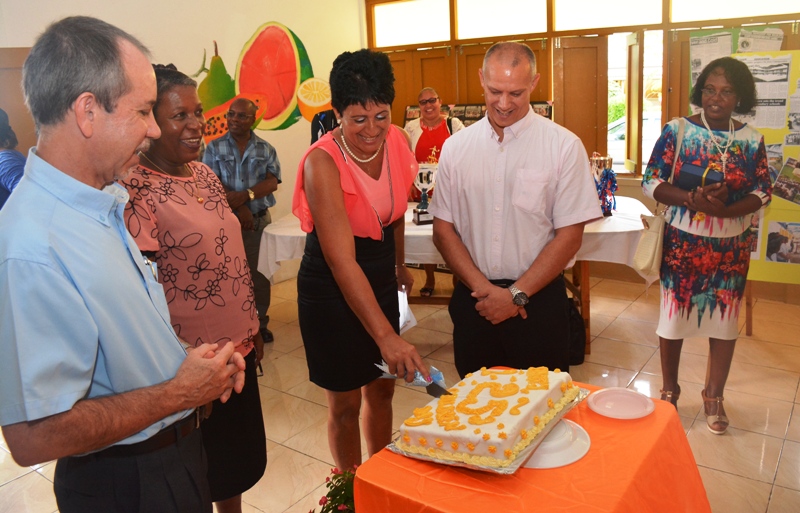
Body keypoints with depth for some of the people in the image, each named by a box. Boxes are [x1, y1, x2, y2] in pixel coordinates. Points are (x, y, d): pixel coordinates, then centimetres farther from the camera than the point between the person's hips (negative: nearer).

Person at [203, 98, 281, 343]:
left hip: (260, 220, 1)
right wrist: (239, 207, -17)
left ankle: (260, 322, 20)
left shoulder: (266, 149, 5)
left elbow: (272, 182, -7)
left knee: (260, 273, 6)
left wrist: (246, 195, -23)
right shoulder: (214, 147, 3)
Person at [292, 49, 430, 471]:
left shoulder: (398, 141, -7)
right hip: (331, 292, -5)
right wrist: (386, 336, -37)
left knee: (382, 390, 18)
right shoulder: (322, 162, -26)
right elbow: (342, 261, -32)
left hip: (380, 281, 6)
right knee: (345, 404, 10)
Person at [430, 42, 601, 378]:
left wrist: (516, 294, -10)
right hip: (472, 298, 2)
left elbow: (569, 236, -6)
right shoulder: (456, 147, 2)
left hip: (538, 298, -2)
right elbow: (443, 229, 2)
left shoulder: (564, 146, -5)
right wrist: (483, 287, -9)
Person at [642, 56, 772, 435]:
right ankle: (670, 389, 30)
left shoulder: (751, 140, 0)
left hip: (731, 246, 3)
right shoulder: (677, 130, -6)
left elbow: (762, 193, 0)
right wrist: (692, 199, -25)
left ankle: (714, 396, 30)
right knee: (674, 315, 8)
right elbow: (650, 183, -9)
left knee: (725, 321, 11)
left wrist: (726, 209, -20)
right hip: (683, 243, -2)